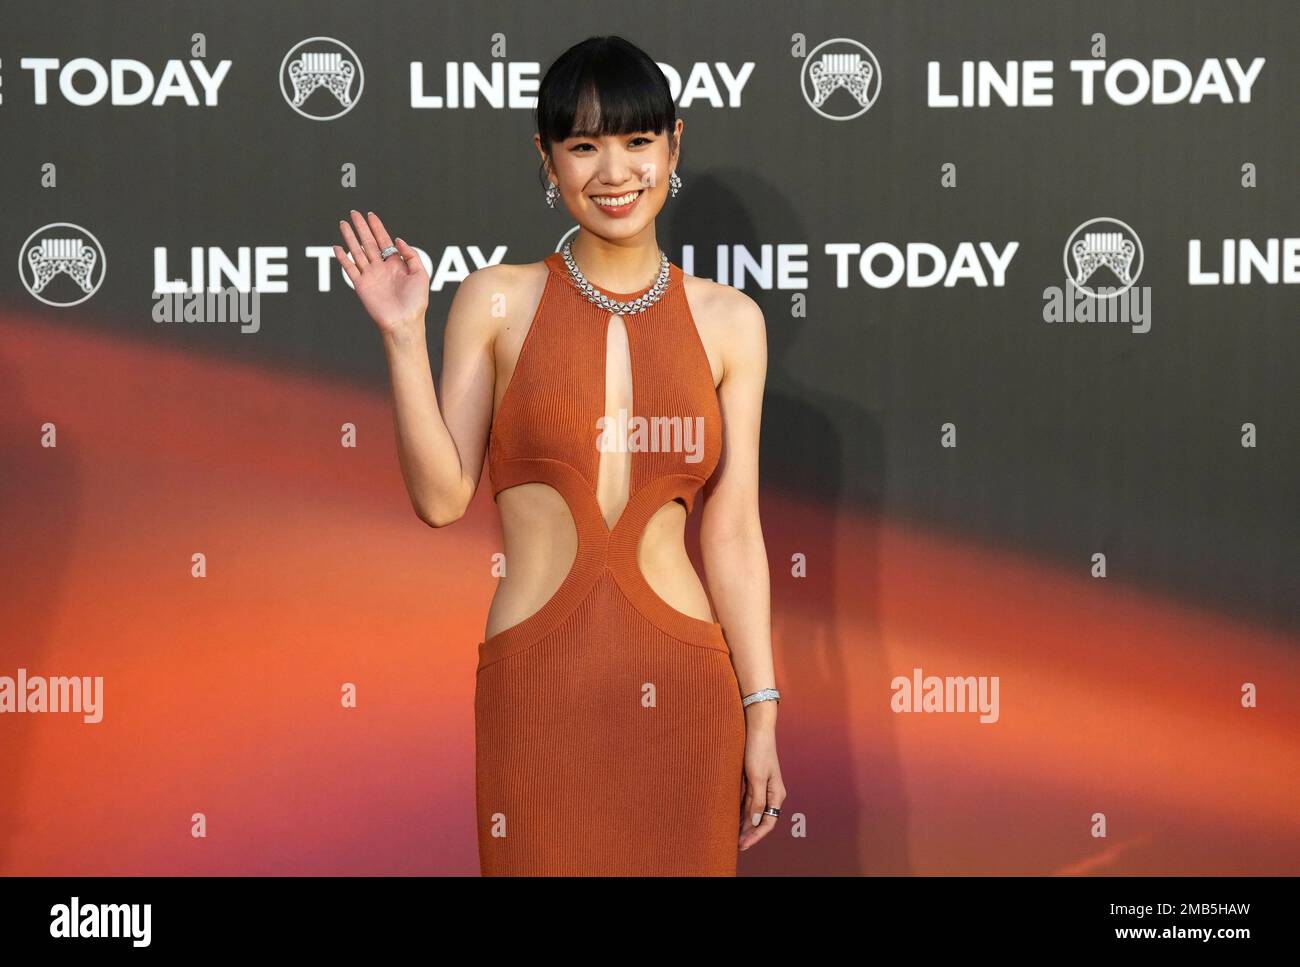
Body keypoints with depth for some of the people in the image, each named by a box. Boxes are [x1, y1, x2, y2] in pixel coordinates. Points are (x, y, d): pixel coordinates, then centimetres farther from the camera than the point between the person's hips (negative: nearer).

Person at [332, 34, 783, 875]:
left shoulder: (728, 320, 5)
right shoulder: (499, 301, 2)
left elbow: (733, 531, 4)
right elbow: (442, 498, -1)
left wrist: (761, 716, 1)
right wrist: (403, 337, -9)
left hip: (683, 687, 1)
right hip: (537, 684, -1)